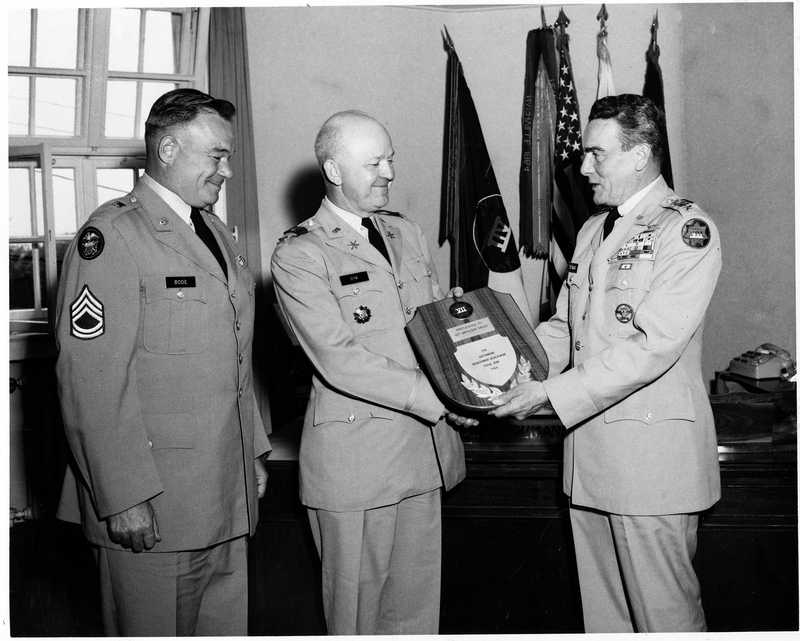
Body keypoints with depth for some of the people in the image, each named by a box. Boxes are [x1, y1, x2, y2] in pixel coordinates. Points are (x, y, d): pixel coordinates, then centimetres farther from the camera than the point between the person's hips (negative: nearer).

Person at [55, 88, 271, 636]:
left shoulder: (217, 233, 16)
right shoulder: (111, 236, -13)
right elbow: (93, 379, -20)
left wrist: (253, 451, 18)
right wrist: (125, 497, -21)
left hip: (230, 492, 8)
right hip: (151, 507, -8)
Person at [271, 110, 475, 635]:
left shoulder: (407, 233, 15)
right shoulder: (298, 255, -8)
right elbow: (339, 359, -17)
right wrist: (432, 395, -19)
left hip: (426, 447, 6)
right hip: (355, 452, -6)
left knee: (418, 600, 15)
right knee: (356, 601, 8)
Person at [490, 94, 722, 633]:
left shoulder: (688, 229, -10)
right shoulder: (592, 230, 17)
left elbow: (653, 346, -20)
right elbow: (563, 328, 17)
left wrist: (551, 394, -21)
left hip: (652, 454, -7)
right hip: (589, 453, 8)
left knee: (664, 613, 5)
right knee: (602, 608, 17)